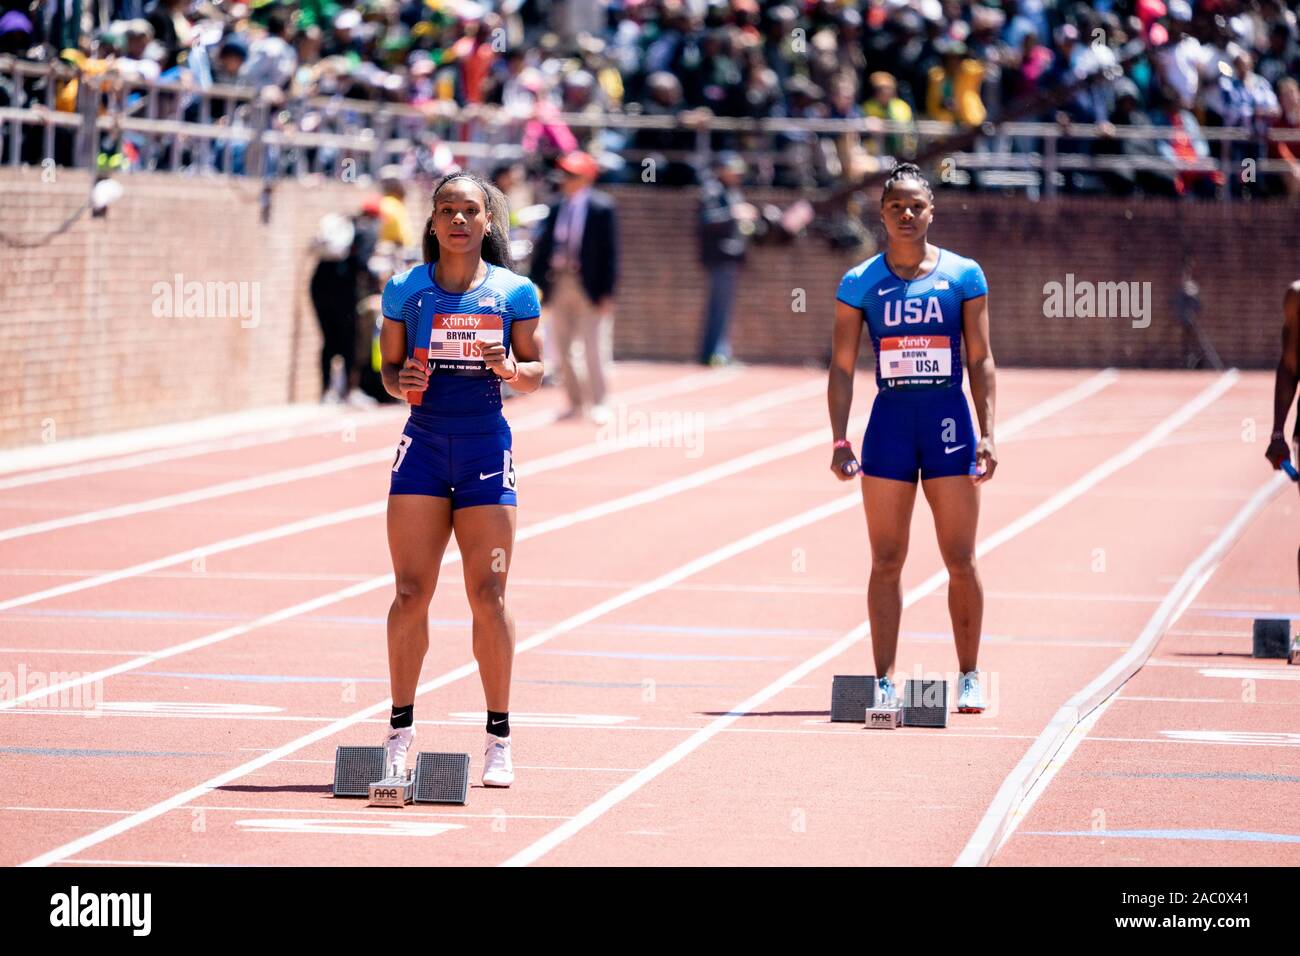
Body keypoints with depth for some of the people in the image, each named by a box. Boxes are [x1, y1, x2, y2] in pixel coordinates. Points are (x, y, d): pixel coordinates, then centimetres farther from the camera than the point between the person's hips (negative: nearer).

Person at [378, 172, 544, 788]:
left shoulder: (514, 292, 2)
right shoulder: (405, 290, 4)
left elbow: (535, 371, 8)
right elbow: (389, 367, 11)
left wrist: (511, 369, -13)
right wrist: (400, 381, -11)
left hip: (486, 446, -1)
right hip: (424, 443, 1)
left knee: (488, 597, -3)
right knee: (410, 592, -3)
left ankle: (499, 738, 5)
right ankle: (400, 728, 7)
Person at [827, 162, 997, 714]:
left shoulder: (964, 276, 3)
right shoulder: (859, 283, 4)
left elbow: (981, 360, 4)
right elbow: (842, 367, 6)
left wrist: (987, 434, -4)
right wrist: (839, 440, -2)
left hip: (949, 420, 0)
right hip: (889, 421, 1)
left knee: (960, 561, 2)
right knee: (886, 562, 0)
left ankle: (969, 678, 13)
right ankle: (883, 682, 4)